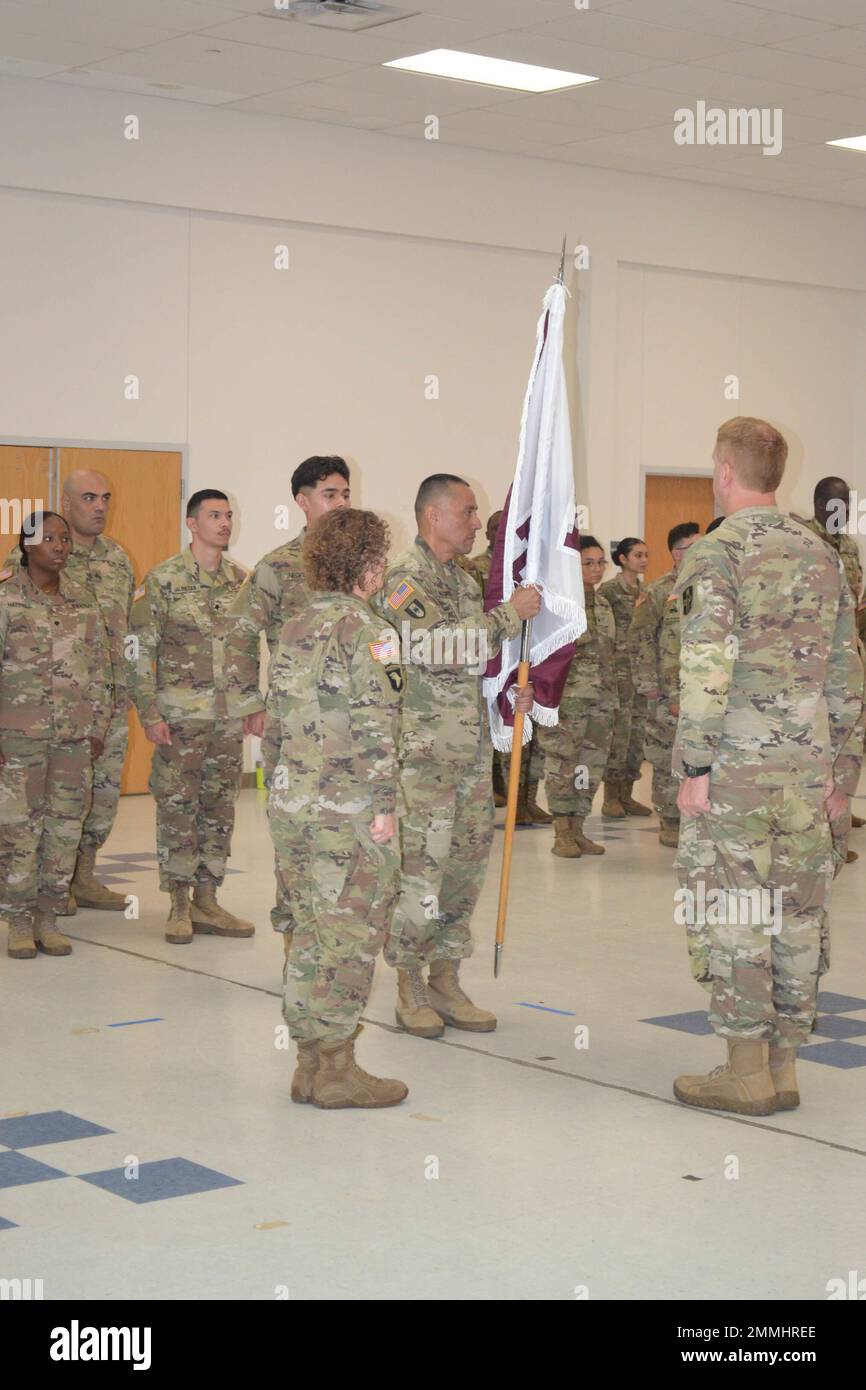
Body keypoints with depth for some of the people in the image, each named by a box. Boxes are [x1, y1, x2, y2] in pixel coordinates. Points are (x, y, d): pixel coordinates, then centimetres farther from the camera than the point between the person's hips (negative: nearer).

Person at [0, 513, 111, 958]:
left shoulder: (82, 602, 10)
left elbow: (100, 668, 14)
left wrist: (98, 727, 10)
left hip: (74, 736, 4)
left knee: (66, 826, 5)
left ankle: (48, 917, 16)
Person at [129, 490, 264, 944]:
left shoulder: (240, 580, 9)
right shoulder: (164, 579, -6)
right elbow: (142, 651, -7)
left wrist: (254, 703, 11)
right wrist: (149, 714, -12)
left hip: (230, 717, 5)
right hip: (180, 715, -5)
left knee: (220, 809, 8)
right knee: (177, 808, 0)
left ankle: (207, 902, 18)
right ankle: (179, 906, 10)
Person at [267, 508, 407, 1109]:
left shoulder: (294, 628, 10)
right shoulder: (369, 632, -12)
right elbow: (374, 730, -17)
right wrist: (384, 806, -13)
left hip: (290, 804, 7)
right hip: (349, 810, -7)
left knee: (310, 933, 13)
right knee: (352, 937, 2)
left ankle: (311, 1063, 19)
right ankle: (337, 1069, 7)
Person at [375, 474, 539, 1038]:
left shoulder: (466, 582, 18)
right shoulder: (404, 578, -9)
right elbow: (435, 645, -25)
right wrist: (511, 614, -18)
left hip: (473, 748, 8)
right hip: (423, 752, -8)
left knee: (466, 865, 9)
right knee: (420, 869, -4)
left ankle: (446, 980, 18)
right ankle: (410, 986, 8)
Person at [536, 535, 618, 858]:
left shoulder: (603, 604, 14)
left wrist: (613, 697, 19)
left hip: (602, 702, 7)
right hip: (567, 699, -7)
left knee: (592, 767, 8)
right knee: (563, 767, -2)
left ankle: (577, 830, 17)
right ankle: (561, 835, 6)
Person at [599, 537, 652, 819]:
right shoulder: (609, 590, -6)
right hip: (618, 667, -6)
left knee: (638, 731, 7)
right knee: (619, 730, -7)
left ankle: (626, 794, 14)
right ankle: (610, 797, 1)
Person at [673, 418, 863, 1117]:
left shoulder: (716, 553, -8)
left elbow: (707, 668, -16)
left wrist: (696, 766, -12)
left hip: (735, 763, -6)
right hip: (806, 761, 6)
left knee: (731, 909, 1)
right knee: (797, 909, 9)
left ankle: (747, 1071, 4)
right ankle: (784, 1066, 16)